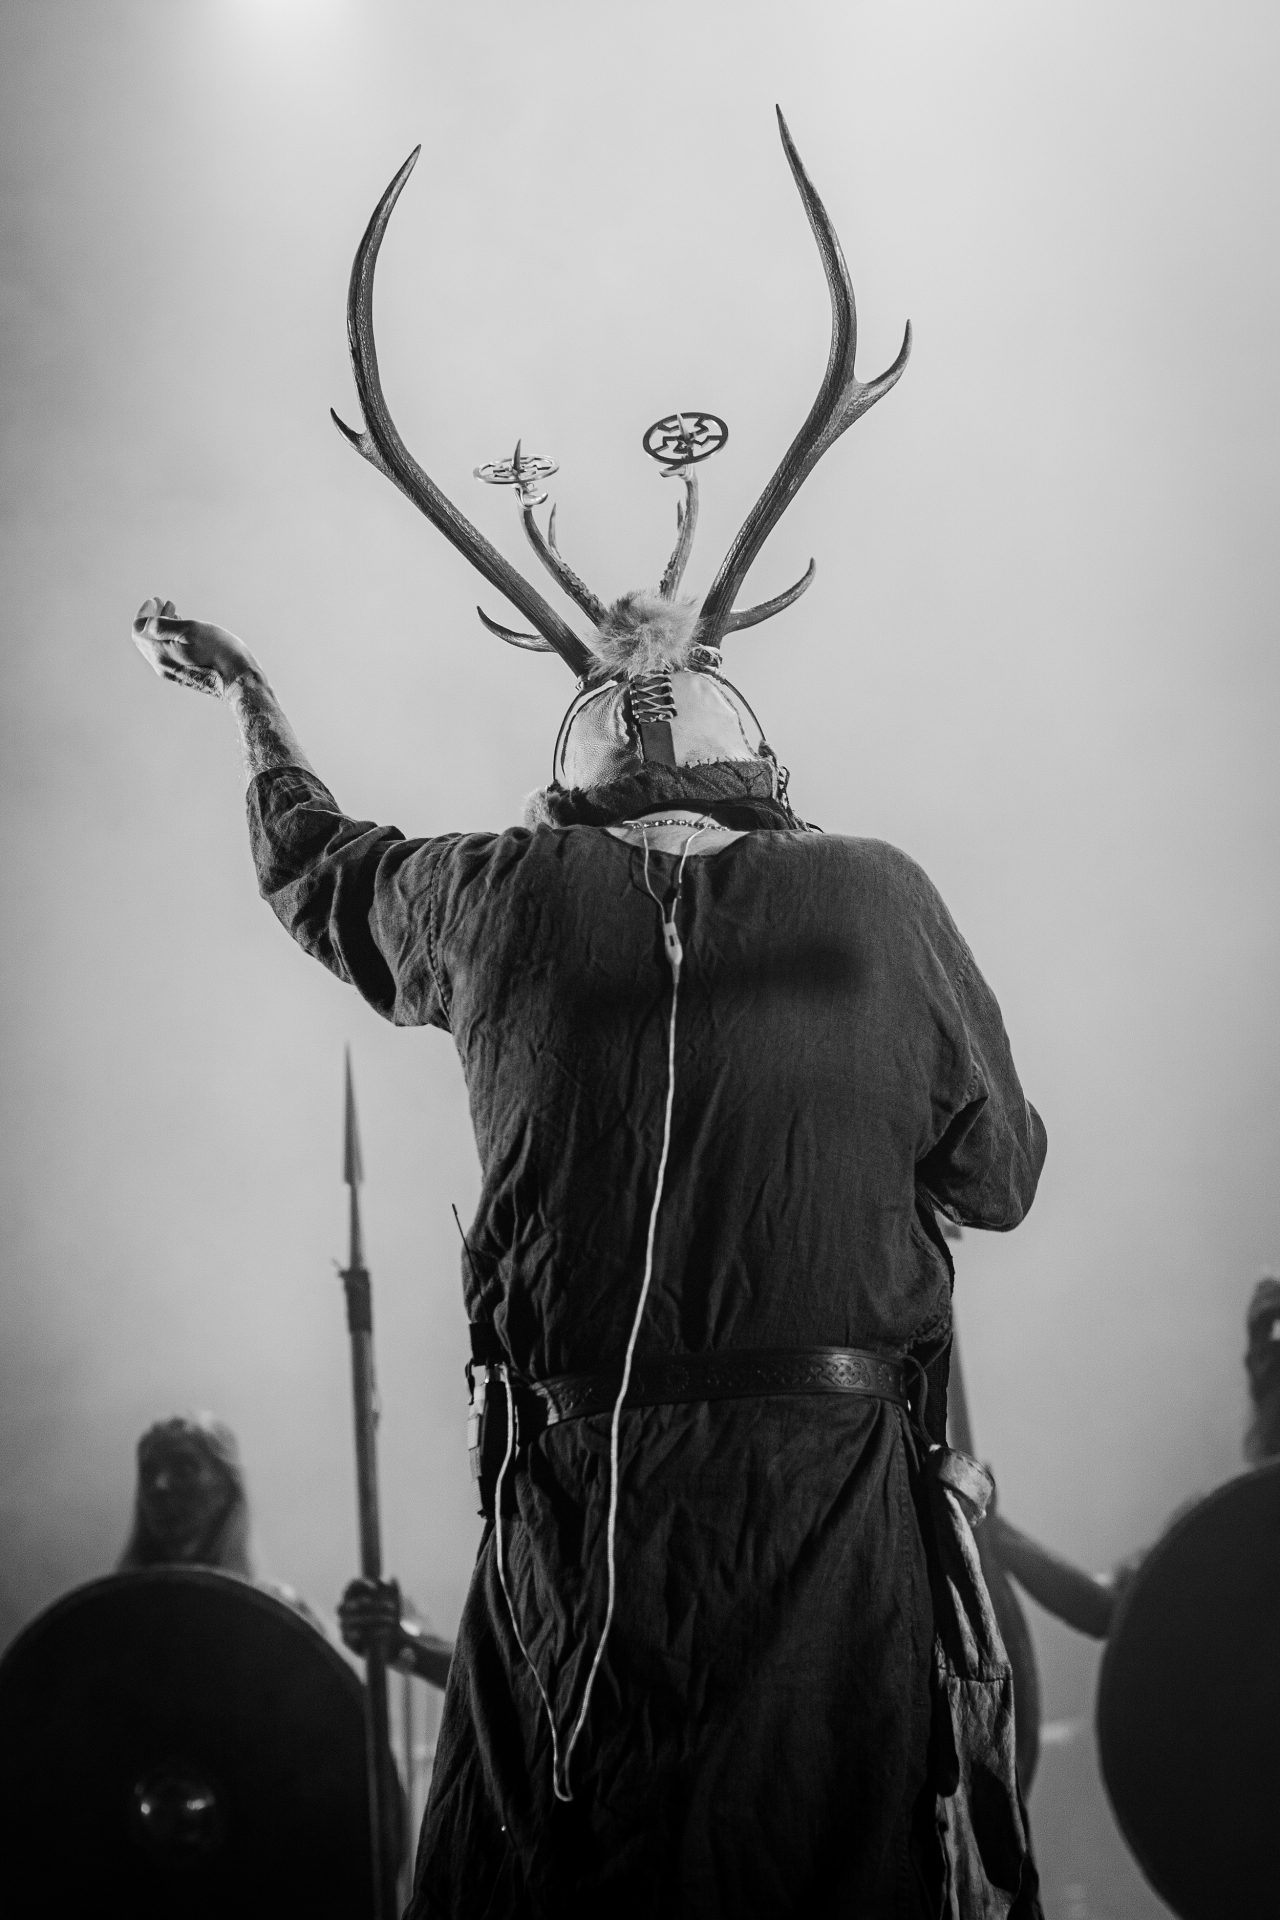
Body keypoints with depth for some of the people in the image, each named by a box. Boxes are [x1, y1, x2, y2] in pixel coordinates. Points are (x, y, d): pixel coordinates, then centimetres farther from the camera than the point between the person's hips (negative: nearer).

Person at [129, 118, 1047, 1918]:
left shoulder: (508, 899, -1)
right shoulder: (879, 902, -6)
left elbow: (320, 872, 20)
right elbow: (1003, 1176, 6)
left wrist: (251, 704, 39)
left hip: (572, 1519, 1)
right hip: (841, 1518, -1)